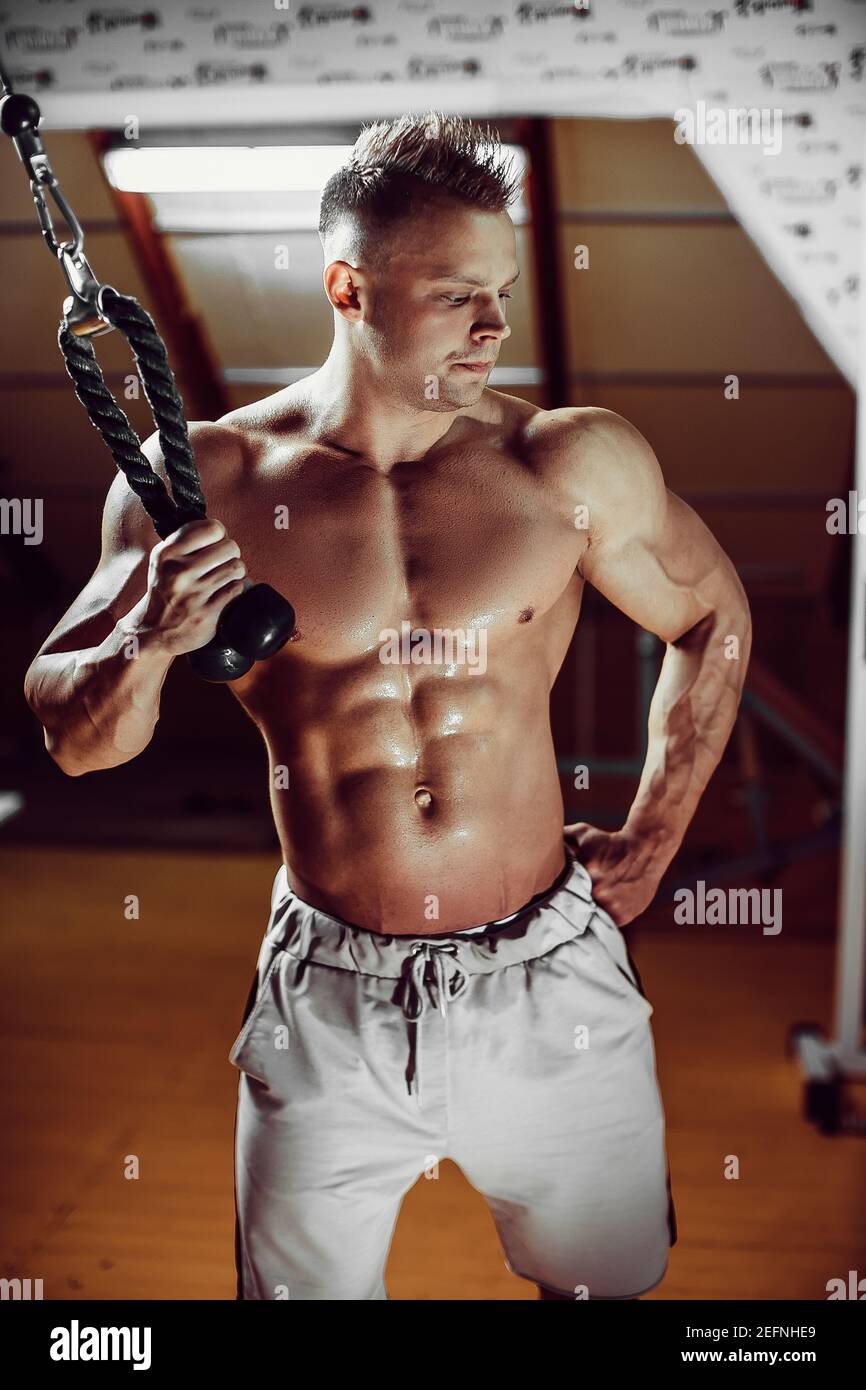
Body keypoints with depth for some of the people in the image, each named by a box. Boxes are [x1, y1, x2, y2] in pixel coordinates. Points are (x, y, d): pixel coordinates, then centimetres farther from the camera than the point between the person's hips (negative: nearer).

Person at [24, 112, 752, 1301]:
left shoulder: (575, 463, -7)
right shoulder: (207, 481, -8)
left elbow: (714, 617, 9)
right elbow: (75, 737, -2)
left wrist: (651, 843, 8)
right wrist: (151, 642, -24)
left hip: (553, 992, 1)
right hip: (330, 1010, 0)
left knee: (608, 1280, 21)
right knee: (303, 1285, 18)